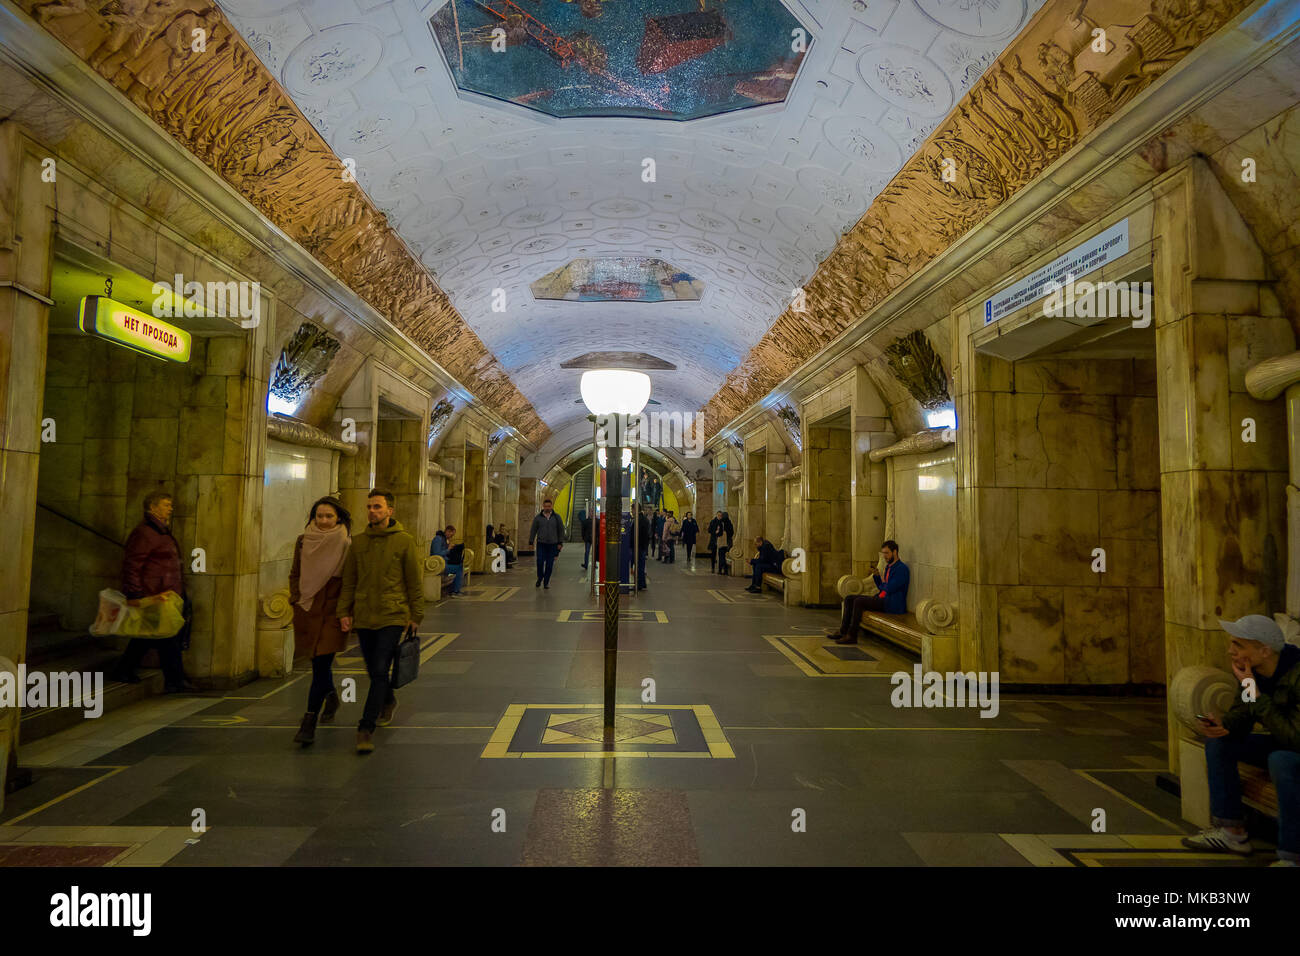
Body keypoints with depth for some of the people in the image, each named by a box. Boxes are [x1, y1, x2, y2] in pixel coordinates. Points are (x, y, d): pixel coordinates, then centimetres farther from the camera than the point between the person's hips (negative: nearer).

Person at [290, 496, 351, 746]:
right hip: (307, 610, 4)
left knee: (321, 664, -8)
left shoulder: (347, 544, -5)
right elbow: (294, 574, 17)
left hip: (333, 611, -4)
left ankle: (309, 723, -4)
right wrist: (295, 599, 7)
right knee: (319, 663, 18)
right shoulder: (303, 542, 6)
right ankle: (331, 697, 45)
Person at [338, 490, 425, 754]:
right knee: (374, 671, 16)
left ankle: (366, 728, -3)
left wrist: (416, 616, -3)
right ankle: (388, 701, 44)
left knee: (380, 671, -9)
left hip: (393, 617, -4)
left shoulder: (404, 541, -4)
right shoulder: (358, 542, 7)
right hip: (363, 618, 4)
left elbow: (415, 582, -2)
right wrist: (343, 612, 3)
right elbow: (349, 581, 11)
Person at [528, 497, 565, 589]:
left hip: (552, 544, 0)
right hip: (541, 543, 0)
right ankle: (539, 578, 17)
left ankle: (546, 583, 11)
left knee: (549, 564, 2)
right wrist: (530, 542, 2)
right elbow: (533, 530, 7)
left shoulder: (556, 517, 4)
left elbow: (561, 530, 6)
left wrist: (560, 543, 0)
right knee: (540, 562, -7)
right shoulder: (538, 518, 4)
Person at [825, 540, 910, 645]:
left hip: (892, 605, -10)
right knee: (849, 599, 0)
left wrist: (883, 583, 2)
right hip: (882, 599, 10)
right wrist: (876, 576, 3)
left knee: (859, 601, -25)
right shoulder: (888, 566, 18)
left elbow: (889, 589, -21)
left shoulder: (902, 568, -12)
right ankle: (842, 631, -6)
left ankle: (851, 636, -21)